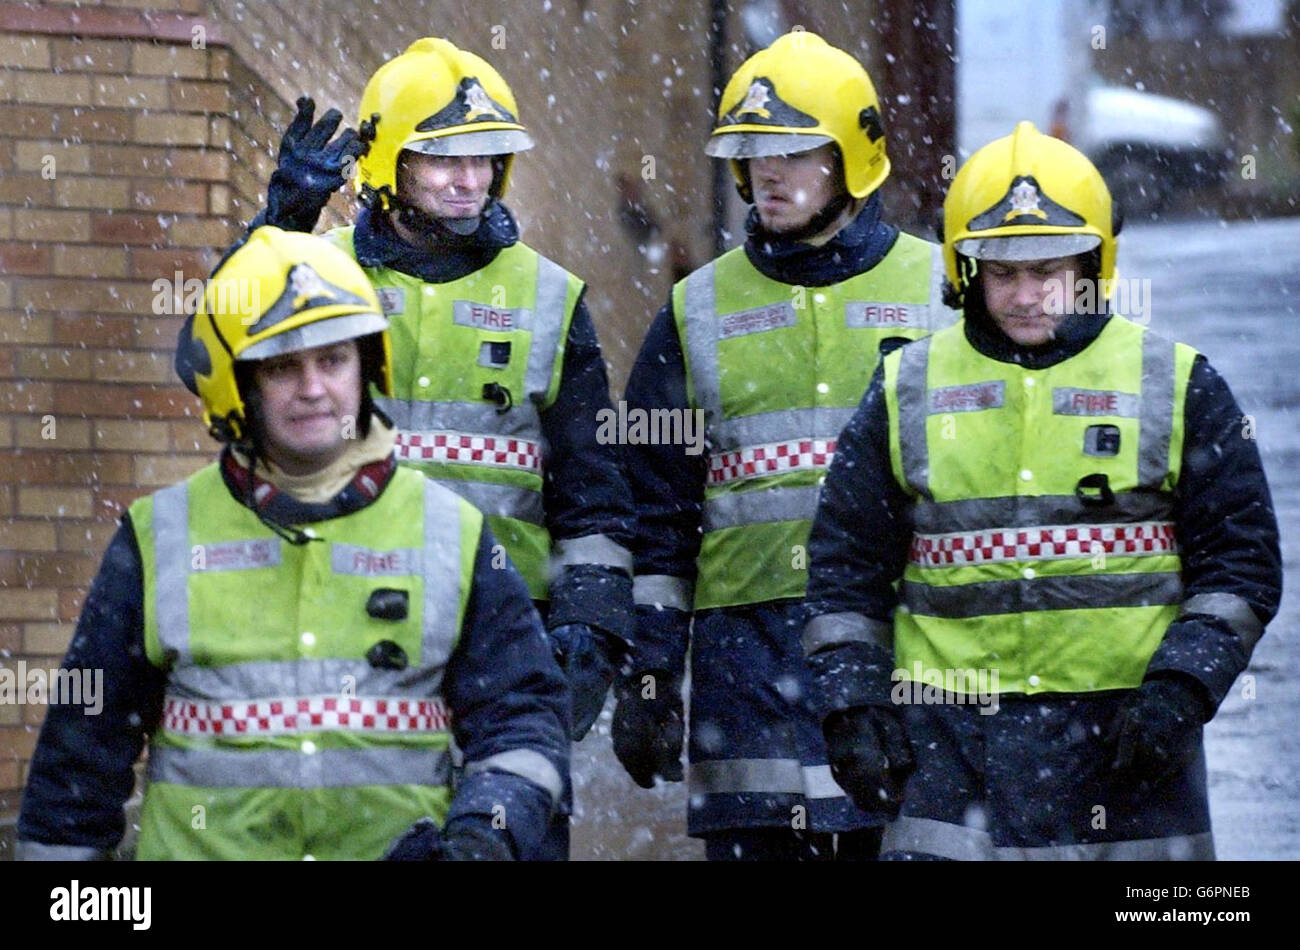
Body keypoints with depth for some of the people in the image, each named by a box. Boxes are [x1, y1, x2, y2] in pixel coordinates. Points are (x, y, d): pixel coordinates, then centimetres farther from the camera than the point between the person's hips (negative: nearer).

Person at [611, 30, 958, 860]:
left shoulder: (943, 294, 7)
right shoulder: (699, 312, 12)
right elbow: (656, 510, 13)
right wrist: (646, 671, 6)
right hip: (749, 648, 2)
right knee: (752, 839, 0)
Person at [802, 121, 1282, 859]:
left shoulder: (1178, 385, 6)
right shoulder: (906, 391, 10)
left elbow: (1240, 561, 5)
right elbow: (847, 566, 14)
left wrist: (1181, 688, -7)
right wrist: (852, 703, 3)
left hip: (1128, 735, 0)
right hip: (950, 741, 1)